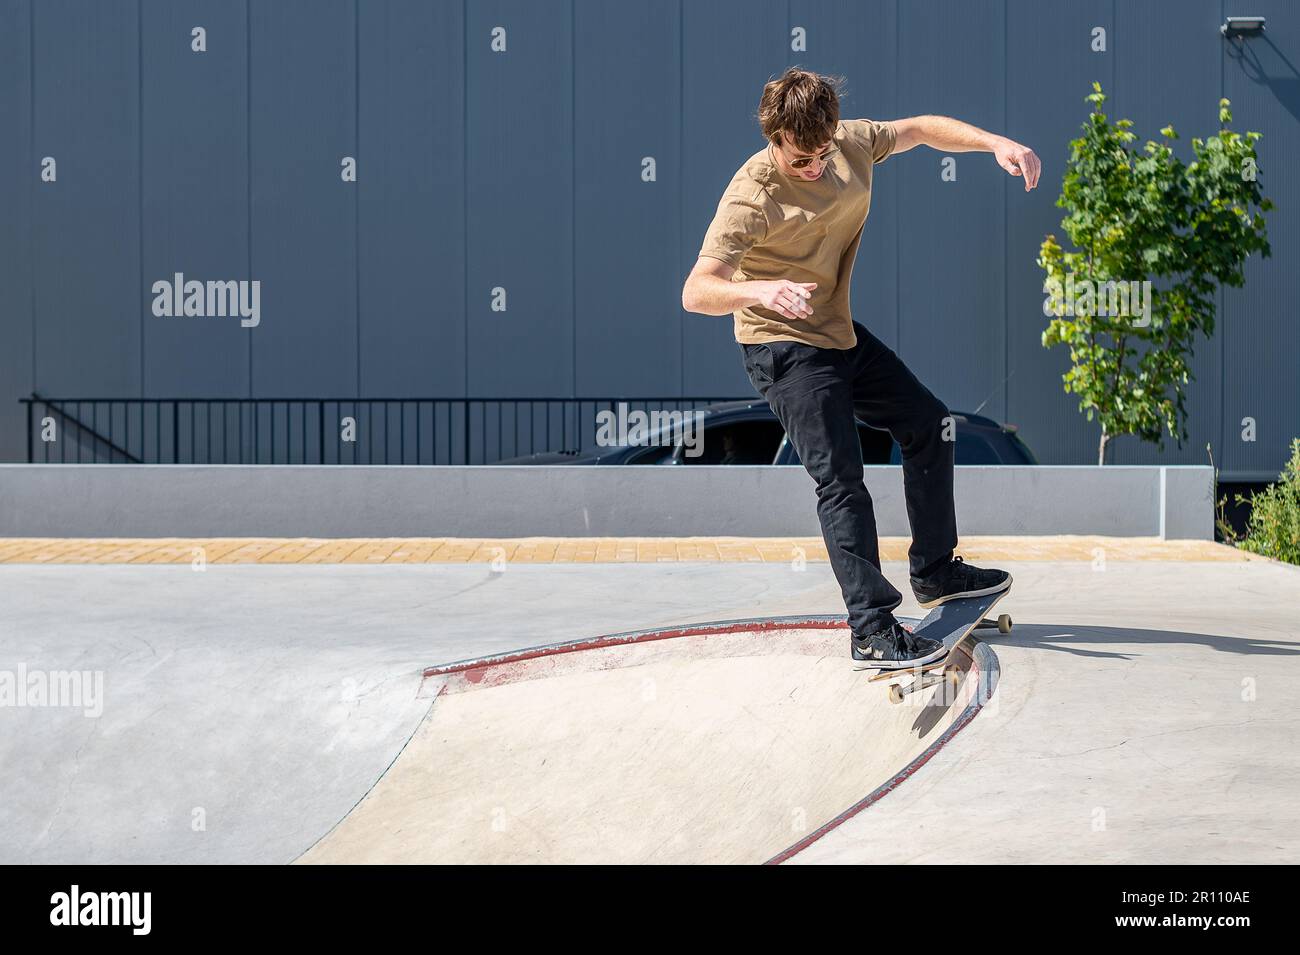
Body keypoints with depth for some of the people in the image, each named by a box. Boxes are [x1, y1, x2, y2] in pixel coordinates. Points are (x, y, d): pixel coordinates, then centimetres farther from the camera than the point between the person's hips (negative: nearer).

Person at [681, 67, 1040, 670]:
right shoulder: (751, 196, -26)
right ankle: (872, 632, -14)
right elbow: (695, 291, -34)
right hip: (783, 348, -8)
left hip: (840, 334, 8)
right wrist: (759, 290, -53)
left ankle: (935, 572, 31)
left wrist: (996, 144, -1)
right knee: (841, 479, -15)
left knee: (927, 424, 16)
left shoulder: (851, 143, -6)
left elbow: (918, 129, 13)